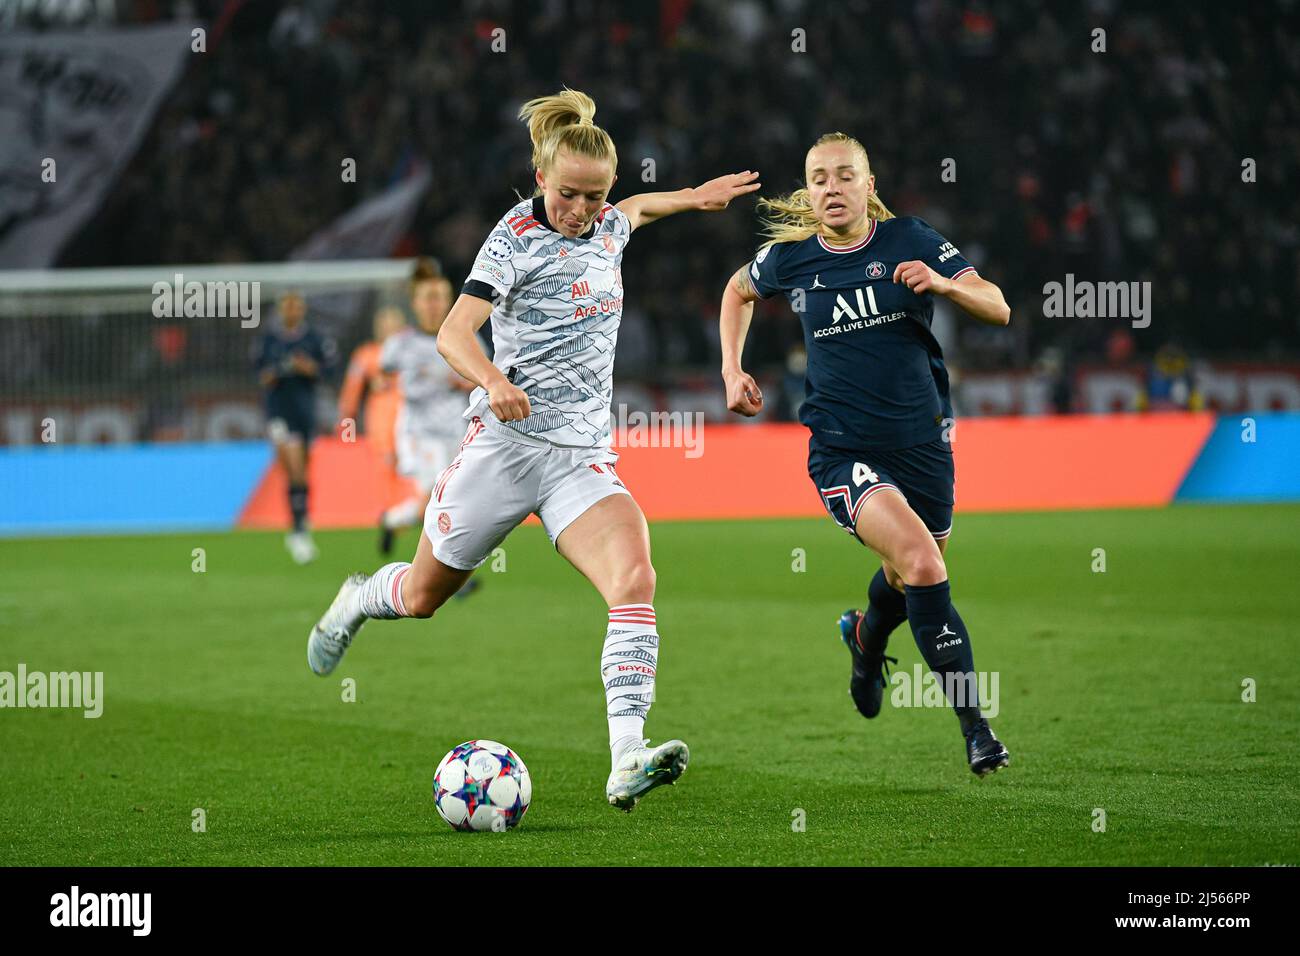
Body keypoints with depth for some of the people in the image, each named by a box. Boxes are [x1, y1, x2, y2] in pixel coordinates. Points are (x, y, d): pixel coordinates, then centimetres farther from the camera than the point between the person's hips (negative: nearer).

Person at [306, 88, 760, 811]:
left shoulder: (609, 229, 11)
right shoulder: (519, 236, -8)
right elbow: (454, 332, -20)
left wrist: (693, 197, 32)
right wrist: (493, 380, -37)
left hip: (584, 457, 4)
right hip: (506, 443, -4)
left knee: (635, 577, -24)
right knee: (422, 596, 12)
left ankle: (627, 763, -34)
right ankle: (359, 601, 51)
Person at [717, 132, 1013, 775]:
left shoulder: (909, 241, -3)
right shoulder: (790, 258, -1)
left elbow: (997, 309, -5)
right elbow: (738, 292, 22)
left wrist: (944, 285, -24)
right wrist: (732, 371, 10)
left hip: (921, 439, 2)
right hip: (843, 451, -2)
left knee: (908, 577, 19)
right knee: (921, 564, -24)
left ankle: (867, 638, 58)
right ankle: (976, 731, -20)